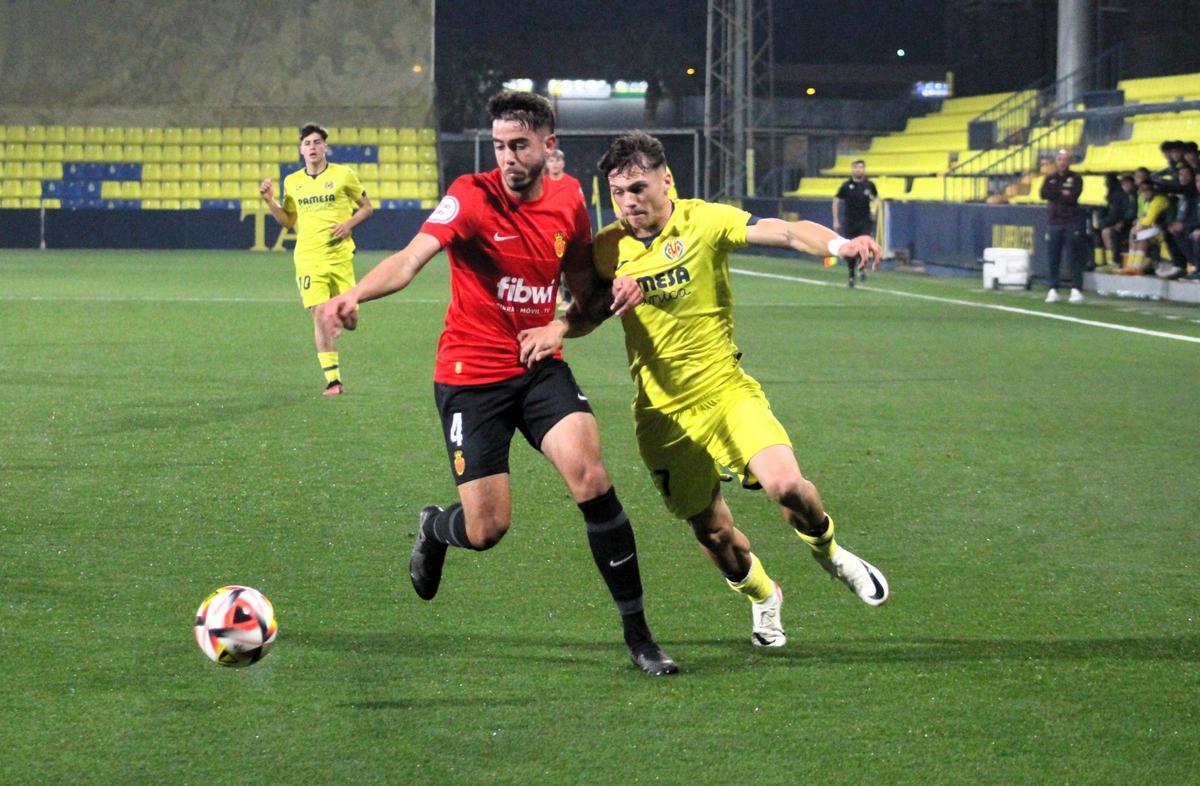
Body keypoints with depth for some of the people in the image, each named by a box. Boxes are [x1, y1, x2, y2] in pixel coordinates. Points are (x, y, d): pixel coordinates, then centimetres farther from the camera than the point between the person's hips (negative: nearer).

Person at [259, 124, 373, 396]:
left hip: (339, 255, -1)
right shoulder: (292, 182, 10)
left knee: (348, 320, -2)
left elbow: (366, 207, 9)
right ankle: (333, 379, -6)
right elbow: (288, 221, 18)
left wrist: (349, 224, -9)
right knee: (320, 316, -9)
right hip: (308, 258, 1)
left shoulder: (343, 175, 2)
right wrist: (270, 201, 3)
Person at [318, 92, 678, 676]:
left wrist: (617, 288, -5)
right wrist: (355, 294, -48)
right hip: (471, 375, -3)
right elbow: (411, 259, -29)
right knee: (486, 529, -5)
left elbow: (583, 276, 18)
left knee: (589, 476, -21)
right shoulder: (472, 197, -14)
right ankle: (434, 529, 37)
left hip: (540, 366, 3)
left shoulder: (567, 201, 1)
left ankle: (637, 633, -11)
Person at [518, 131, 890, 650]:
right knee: (711, 530, 5)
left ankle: (829, 553, 10)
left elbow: (784, 232, -20)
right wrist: (555, 330, -9)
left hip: (727, 391, -2)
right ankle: (761, 597, 37)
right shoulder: (608, 248, 0)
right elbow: (588, 311, 14)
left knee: (786, 485, -23)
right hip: (664, 411, 2)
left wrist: (839, 245, -39)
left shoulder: (704, 222, -8)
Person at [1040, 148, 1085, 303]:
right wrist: (1062, 192, -11)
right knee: (1053, 257, 3)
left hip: (1072, 222, -4)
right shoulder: (1050, 178, 12)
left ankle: (1076, 290, -8)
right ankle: (1053, 290, 9)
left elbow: (1073, 197, -12)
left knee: (1074, 257, -7)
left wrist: (1055, 195, -7)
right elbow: (1044, 194, -5)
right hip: (1054, 221, 4)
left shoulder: (1075, 179, 2)